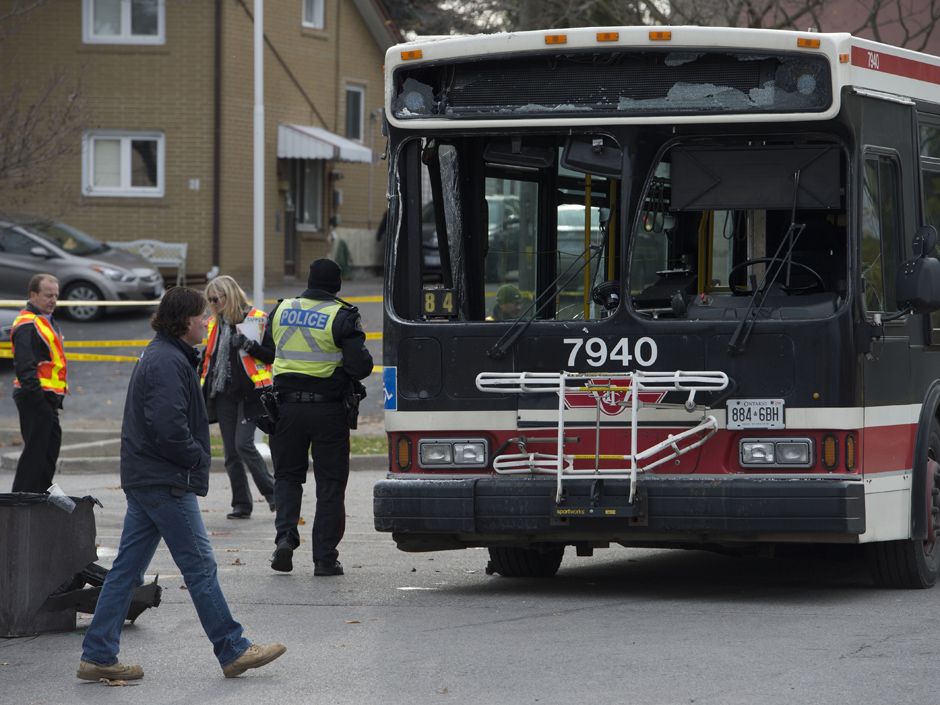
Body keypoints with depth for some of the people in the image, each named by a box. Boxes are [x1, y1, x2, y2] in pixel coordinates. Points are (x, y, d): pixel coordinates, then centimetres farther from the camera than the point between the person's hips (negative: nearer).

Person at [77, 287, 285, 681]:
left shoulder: (159, 355, 17)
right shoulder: (168, 362, -17)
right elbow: (169, 427, -25)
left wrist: (193, 457, 11)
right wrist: (197, 457, -10)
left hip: (142, 481, 10)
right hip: (167, 483, -10)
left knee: (127, 568, 8)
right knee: (200, 567, -2)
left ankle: (98, 656, 8)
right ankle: (233, 651, 4)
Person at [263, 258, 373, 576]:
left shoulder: (281, 310, 5)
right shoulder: (341, 317, -9)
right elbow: (360, 366, -14)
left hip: (287, 406, 3)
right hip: (328, 407, -3)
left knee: (287, 475, 16)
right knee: (330, 483, 6)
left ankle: (285, 535, -6)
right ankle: (325, 557, 4)